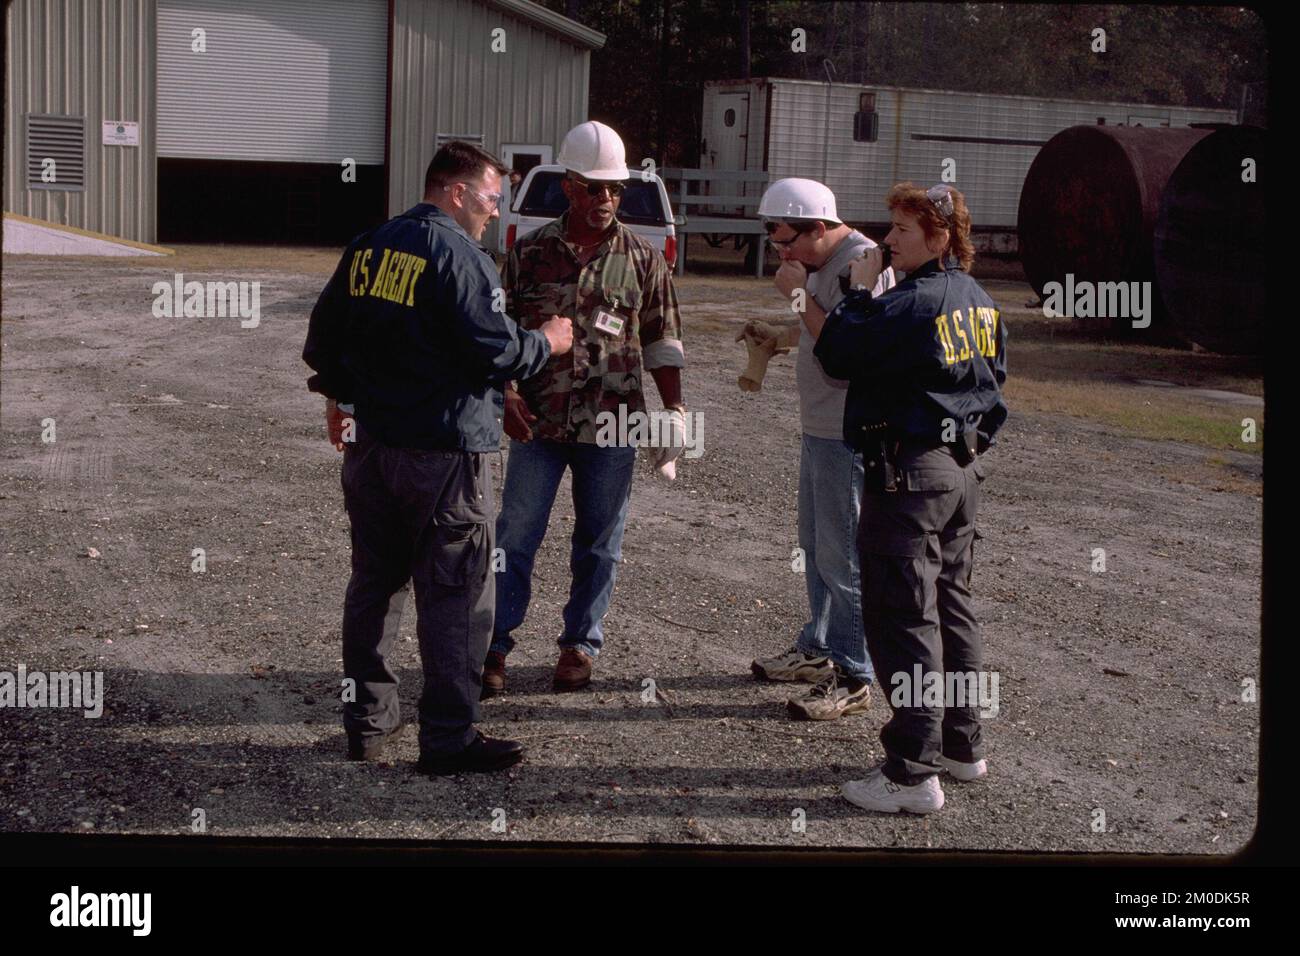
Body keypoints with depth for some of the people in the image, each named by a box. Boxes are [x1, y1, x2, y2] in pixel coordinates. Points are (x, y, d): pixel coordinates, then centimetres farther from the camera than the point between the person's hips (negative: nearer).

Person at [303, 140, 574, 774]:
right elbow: (494, 351, -17)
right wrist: (547, 342, 2)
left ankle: (367, 721, 23)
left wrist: (337, 396, 28)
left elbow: (324, 330, 15)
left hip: (370, 440, 8)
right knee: (454, 593, 0)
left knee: (374, 581, 15)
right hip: (442, 449, -8)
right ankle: (449, 739, 4)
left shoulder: (368, 246, 9)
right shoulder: (461, 257, -14)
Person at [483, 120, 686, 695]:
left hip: (612, 427, 1)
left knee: (599, 543, 9)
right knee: (516, 535, 2)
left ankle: (580, 644, 23)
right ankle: (495, 644, 11)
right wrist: (505, 395, -6)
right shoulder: (530, 252, 1)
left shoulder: (643, 259, 3)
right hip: (539, 424, -1)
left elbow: (662, 342, 8)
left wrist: (674, 407, 2)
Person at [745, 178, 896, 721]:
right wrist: (777, 336, 11)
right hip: (819, 429, 11)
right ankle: (818, 650, 35)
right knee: (816, 546, 21)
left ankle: (853, 679, 4)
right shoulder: (822, 264, 12)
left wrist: (801, 295, -21)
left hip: (849, 436, -11)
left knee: (843, 557, -5)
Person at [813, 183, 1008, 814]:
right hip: (963, 469, 9)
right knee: (951, 607, 18)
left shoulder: (912, 303, -19)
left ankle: (913, 773, -2)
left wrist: (859, 291, -2)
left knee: (903, 620, -5)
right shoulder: (980, 303, 10)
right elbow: (993, 377, 21)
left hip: (908, 474, -9)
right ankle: (961, 744, 28)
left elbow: (837, 354, -14)